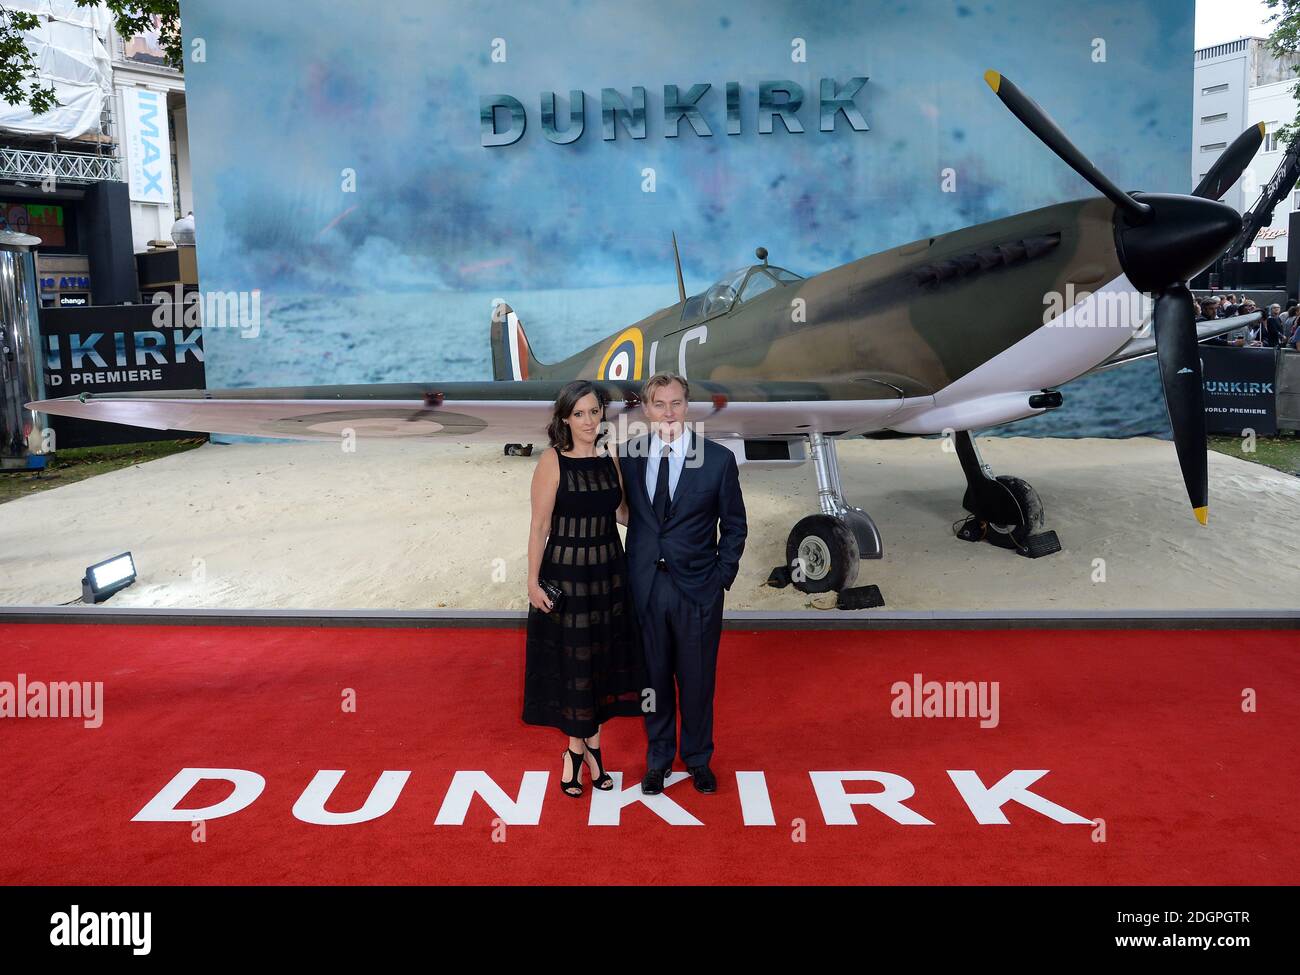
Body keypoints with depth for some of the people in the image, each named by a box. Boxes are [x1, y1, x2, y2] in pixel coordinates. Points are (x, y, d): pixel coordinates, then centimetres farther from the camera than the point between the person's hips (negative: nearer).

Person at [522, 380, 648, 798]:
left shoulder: (611, 458, 3)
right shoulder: (552, 461, -11)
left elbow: (623, 514, 9)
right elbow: (539, 525, -11)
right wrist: (533, 581, -13)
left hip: (608, 572, 5)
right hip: (565, 572, -5)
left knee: (601, 661, 13)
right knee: (571, 663, 7)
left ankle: (587, 748, 29)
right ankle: (580, 750, 25)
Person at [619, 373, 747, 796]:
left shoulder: (718, 458, -6)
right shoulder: (628, 455, 0)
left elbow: (734, 525, 2)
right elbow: (626, 512, 7)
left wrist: (723, 575, -5)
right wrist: (626, 573, 1)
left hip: (697, 587, -1)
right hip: (644, 586, 1)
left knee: (697, 678, 11)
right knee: (654, 675, 14)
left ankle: (698, 758, 32)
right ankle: (658, 757, 33)